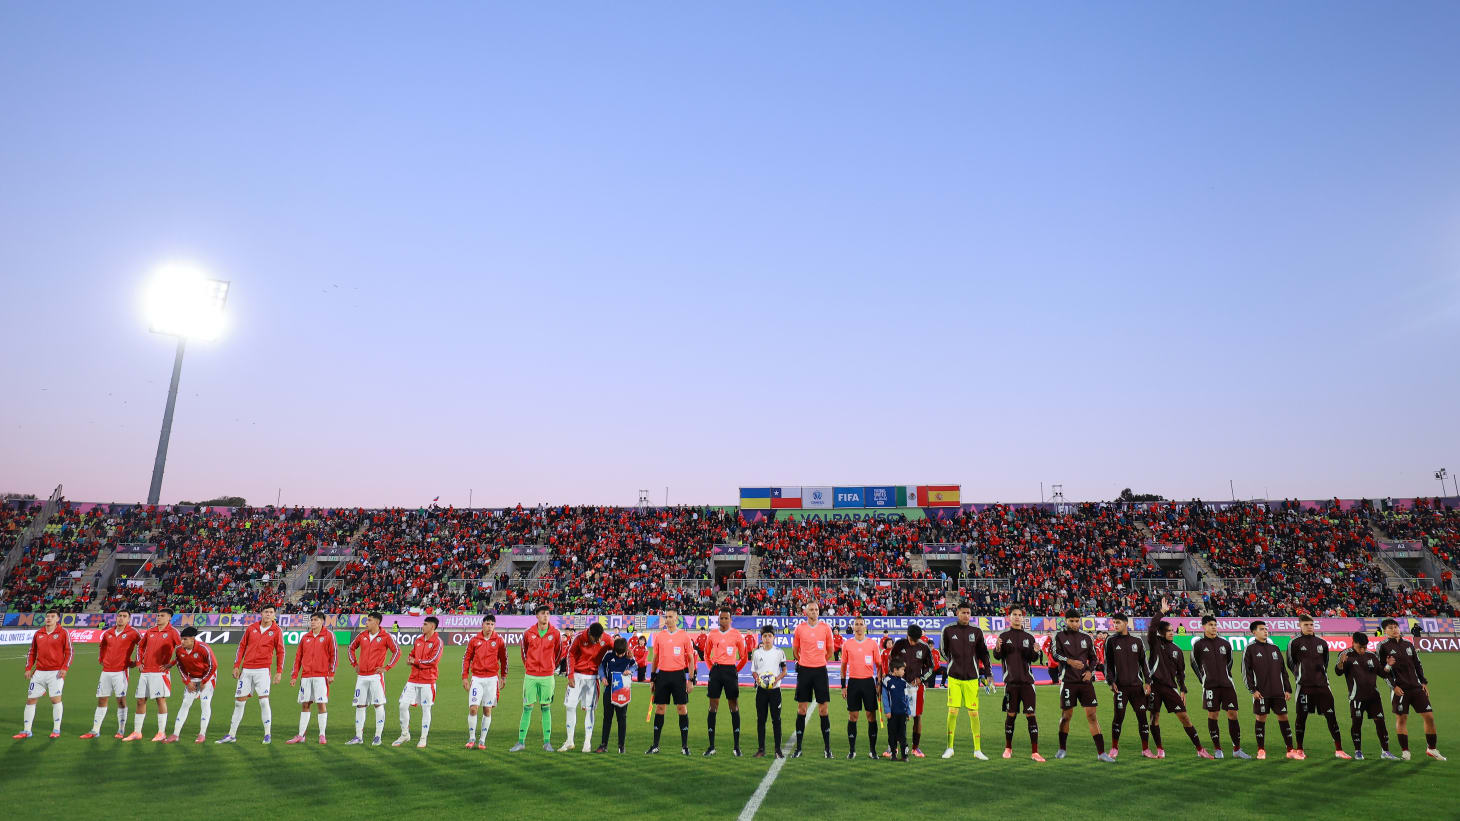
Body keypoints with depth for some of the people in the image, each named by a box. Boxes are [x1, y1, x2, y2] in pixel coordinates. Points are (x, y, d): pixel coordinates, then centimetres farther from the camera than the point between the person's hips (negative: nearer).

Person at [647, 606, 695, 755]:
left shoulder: (684, 636, 0)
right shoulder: (659, 636, 8)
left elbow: (691, 659, 3)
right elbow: (655, 658, 15)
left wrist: (690, 680, -2)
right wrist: (652, 678, 12)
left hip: (678, 675, -2)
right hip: (662, 674, 2)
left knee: (682, 708, -1)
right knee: (659, 708, 4)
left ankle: (684, 745, 7)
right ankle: (655, 746, 11)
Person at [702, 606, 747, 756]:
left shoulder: (736, 634, -1)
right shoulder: (712, 634, 6)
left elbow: (744, 657, 6)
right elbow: (707, 655, 17)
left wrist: (735, 670, 5)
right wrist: (713, 668, 9)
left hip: (731, 671, -2)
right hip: (716, 671, 2)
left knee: (734, 707, 0)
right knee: (713, 707, 2)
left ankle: (737, 746, 6)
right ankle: (711, 746, 8)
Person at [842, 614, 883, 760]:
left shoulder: (872, 643, 2)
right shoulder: (847, 644, 4)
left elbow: (879, 665, 7)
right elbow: (843, 666, 9)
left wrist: (879, 685, 1)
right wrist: (843, 686, 5)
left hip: (869, 682, 0)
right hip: (853, 682, 0)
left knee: (871, 716, 1)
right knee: (852, 716, 3)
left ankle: (872, 750, 10)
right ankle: (852, 750, 10)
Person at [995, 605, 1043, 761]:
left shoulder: (1029, 637, 10)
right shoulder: (1004, 636, 6)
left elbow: (1033, 659, 9)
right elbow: (997, 656, 2)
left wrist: (1036, 652, -13)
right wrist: (998, 649, -20)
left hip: (1027, 680, 1)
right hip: (1011, 681, -1)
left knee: (1031, 715, -4)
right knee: (1011, 714, 4)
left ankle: (1034, 751, -1)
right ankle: (1008, 748, 18)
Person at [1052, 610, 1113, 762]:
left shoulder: (1086, 637, 11)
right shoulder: (1060, 636, 2)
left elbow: (1093, 657, 16)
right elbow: (1055, 653, -9)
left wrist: (1090, 671, -1)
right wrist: (1070, 661, -24)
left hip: (1085, 681, 2)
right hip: (1068, 681, -2)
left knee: (1092, 715, -2)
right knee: (1066, 715, 4)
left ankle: (1101, 752, 0)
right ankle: (1062, 749, 19)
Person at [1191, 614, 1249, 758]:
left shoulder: (1225, 643, 10)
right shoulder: (1199, 644, 2)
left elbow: (1229, 662, 22)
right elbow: (1194, 664, 10)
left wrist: (1227, 676, 14)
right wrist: (1203, 680, 6)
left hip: (1227, 684, 3)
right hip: (1210, 685, -3)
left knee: (1232, 714, 0)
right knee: (1212, 715, 0)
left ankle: (1237, 749, 9)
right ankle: (1217, 749, 8)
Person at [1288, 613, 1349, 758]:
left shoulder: (1321, 642, 10)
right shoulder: (1294, 643, -2)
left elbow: (1325, 662, 20)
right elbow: (1290, 663, 6)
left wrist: (1321, 675, 13)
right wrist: (1300, 675, 5)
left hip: (1322, 685, 3)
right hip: (1304, 686, -3)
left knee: (1331, 716, 1)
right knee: (1301, 717, 1)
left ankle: (1338, 750, 8)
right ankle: (1299, 750, 10)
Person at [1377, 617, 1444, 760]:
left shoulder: (1408, 644, 13)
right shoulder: (1383, 646, -2)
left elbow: (1418, 664, 18)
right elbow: (1382, 669, -4)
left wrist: (1424, 682, 10)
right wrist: (1393, 686, -10)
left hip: (1416, 687, 4)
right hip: (1399, 689, -4)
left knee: (1429, 716, 2)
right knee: (1401, 718, -1)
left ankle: (1431, 749, 18)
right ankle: (1405, 751, 8)